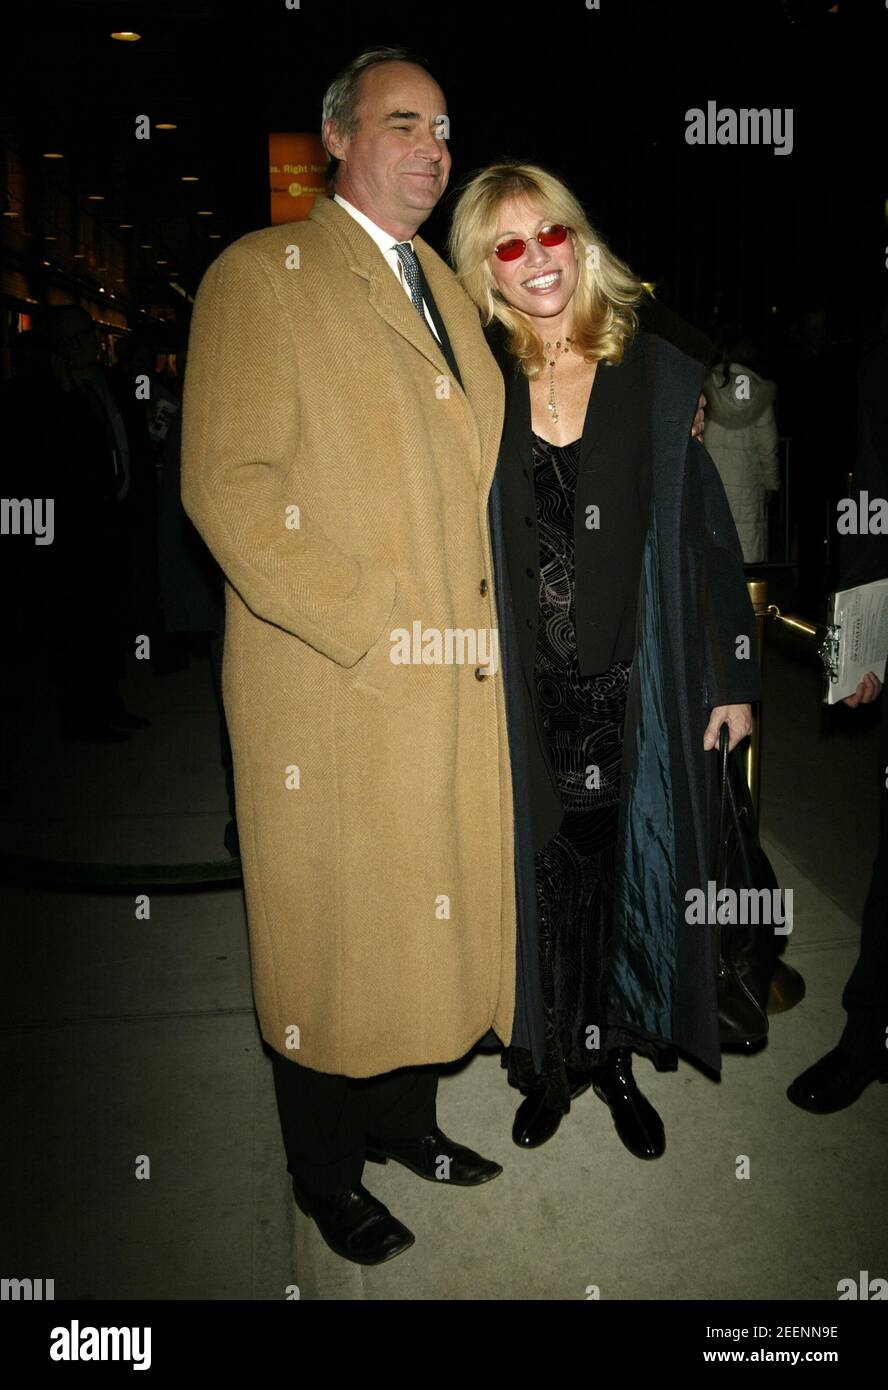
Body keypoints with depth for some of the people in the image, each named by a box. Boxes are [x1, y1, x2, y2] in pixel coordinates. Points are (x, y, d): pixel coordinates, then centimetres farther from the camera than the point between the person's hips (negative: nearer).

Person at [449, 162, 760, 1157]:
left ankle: (617, 1059, 31)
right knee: (542, 879, 10)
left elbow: (709, 533, 0)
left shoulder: (661, 377, -1)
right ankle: (549, 1065, 30)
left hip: (636, 691, 0)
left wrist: (733, 680, -1)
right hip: (524, 695, 1)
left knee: (628, 873, 10)